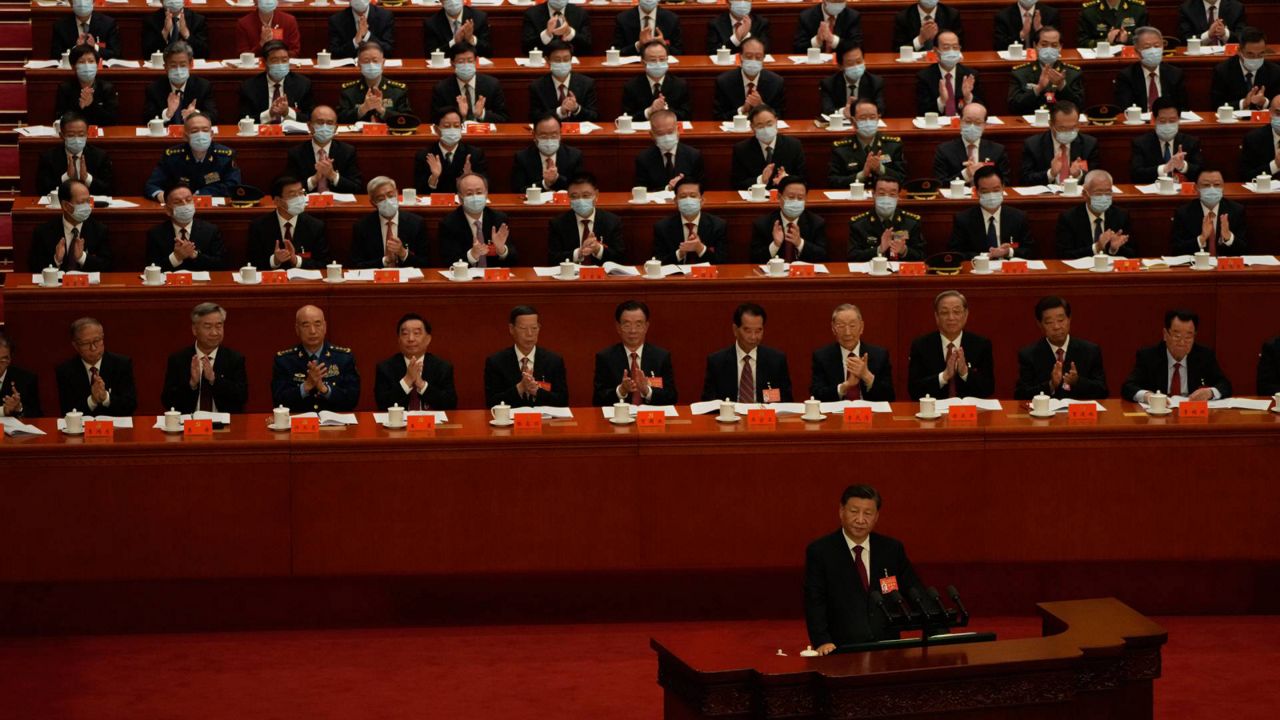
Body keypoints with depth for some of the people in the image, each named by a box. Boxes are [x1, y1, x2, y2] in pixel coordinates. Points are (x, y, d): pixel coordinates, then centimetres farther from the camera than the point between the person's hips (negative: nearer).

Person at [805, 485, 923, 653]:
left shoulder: (892, 549, 11)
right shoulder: (820, 551, 2)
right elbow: (815, 602, -3)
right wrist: (822, 641, -19)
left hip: (887, 648, 3)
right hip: (842, 651, -3)